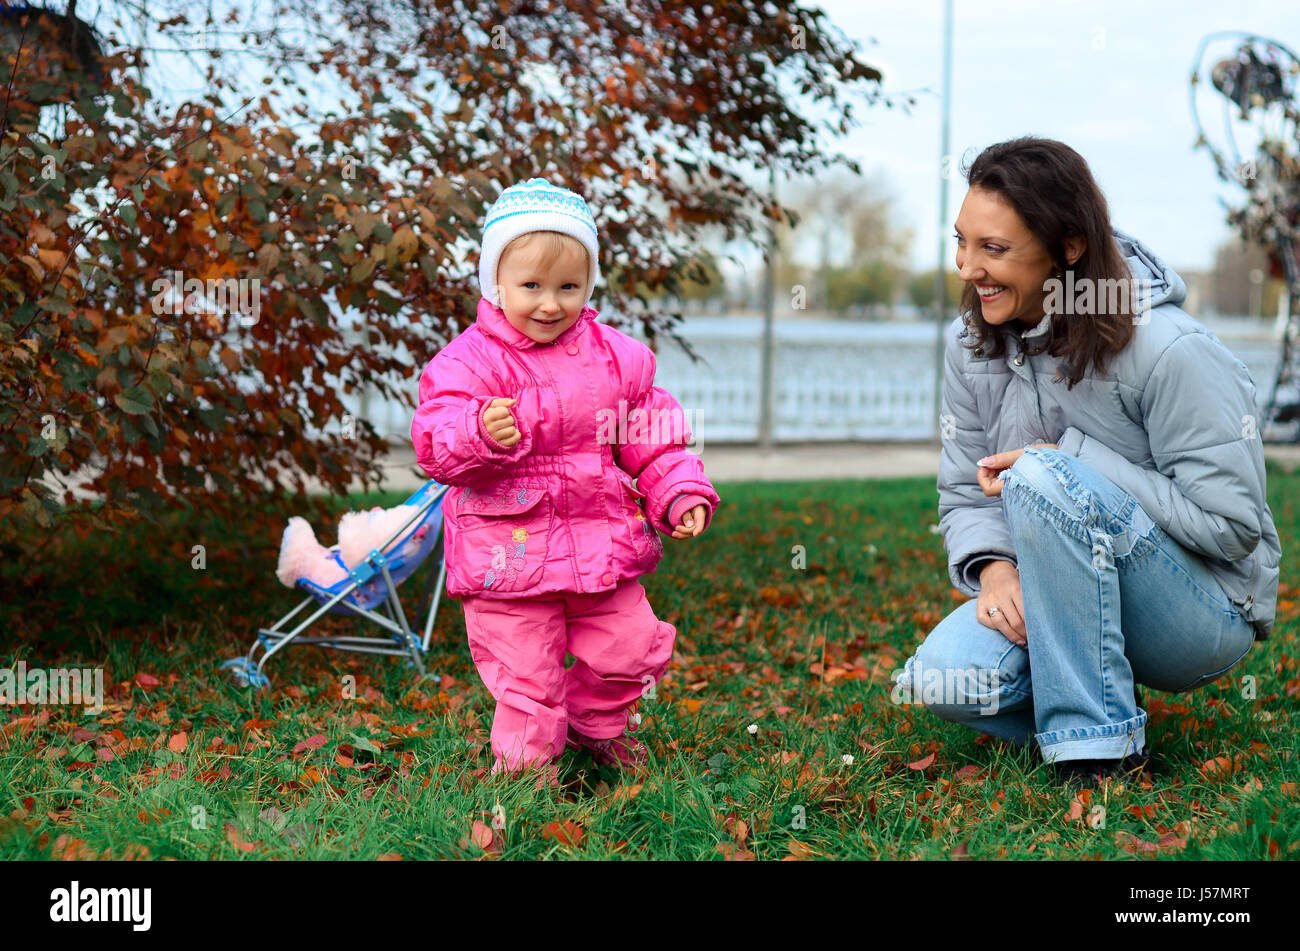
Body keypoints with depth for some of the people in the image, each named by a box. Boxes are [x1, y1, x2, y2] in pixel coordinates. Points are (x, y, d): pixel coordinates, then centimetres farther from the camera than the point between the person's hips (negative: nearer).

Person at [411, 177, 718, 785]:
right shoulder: (469, 363, -11)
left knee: (630, 648, 13)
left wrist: (681, 493, 2)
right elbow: (435, 444, -20)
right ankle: (526, 758, 25)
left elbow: (652, 437, 13)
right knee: (524, 671, 2)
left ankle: (597, 725, 42)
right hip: (509, 553, -4)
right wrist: (481, 433, -40)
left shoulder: (615, 357, 4)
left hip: (602, 546, 4)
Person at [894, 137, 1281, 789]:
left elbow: (1231, 525, -20)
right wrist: (992, 567, -18)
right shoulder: (972, 343, -1)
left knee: (1046, 479, -32)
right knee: (941, 680, -26)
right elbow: (965, 494, 5)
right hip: (1053, 597, 5)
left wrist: (1067, 464, -22)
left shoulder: (1170, 352, -20)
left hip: (1206, 614, -5)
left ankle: (1101, 744, -20)